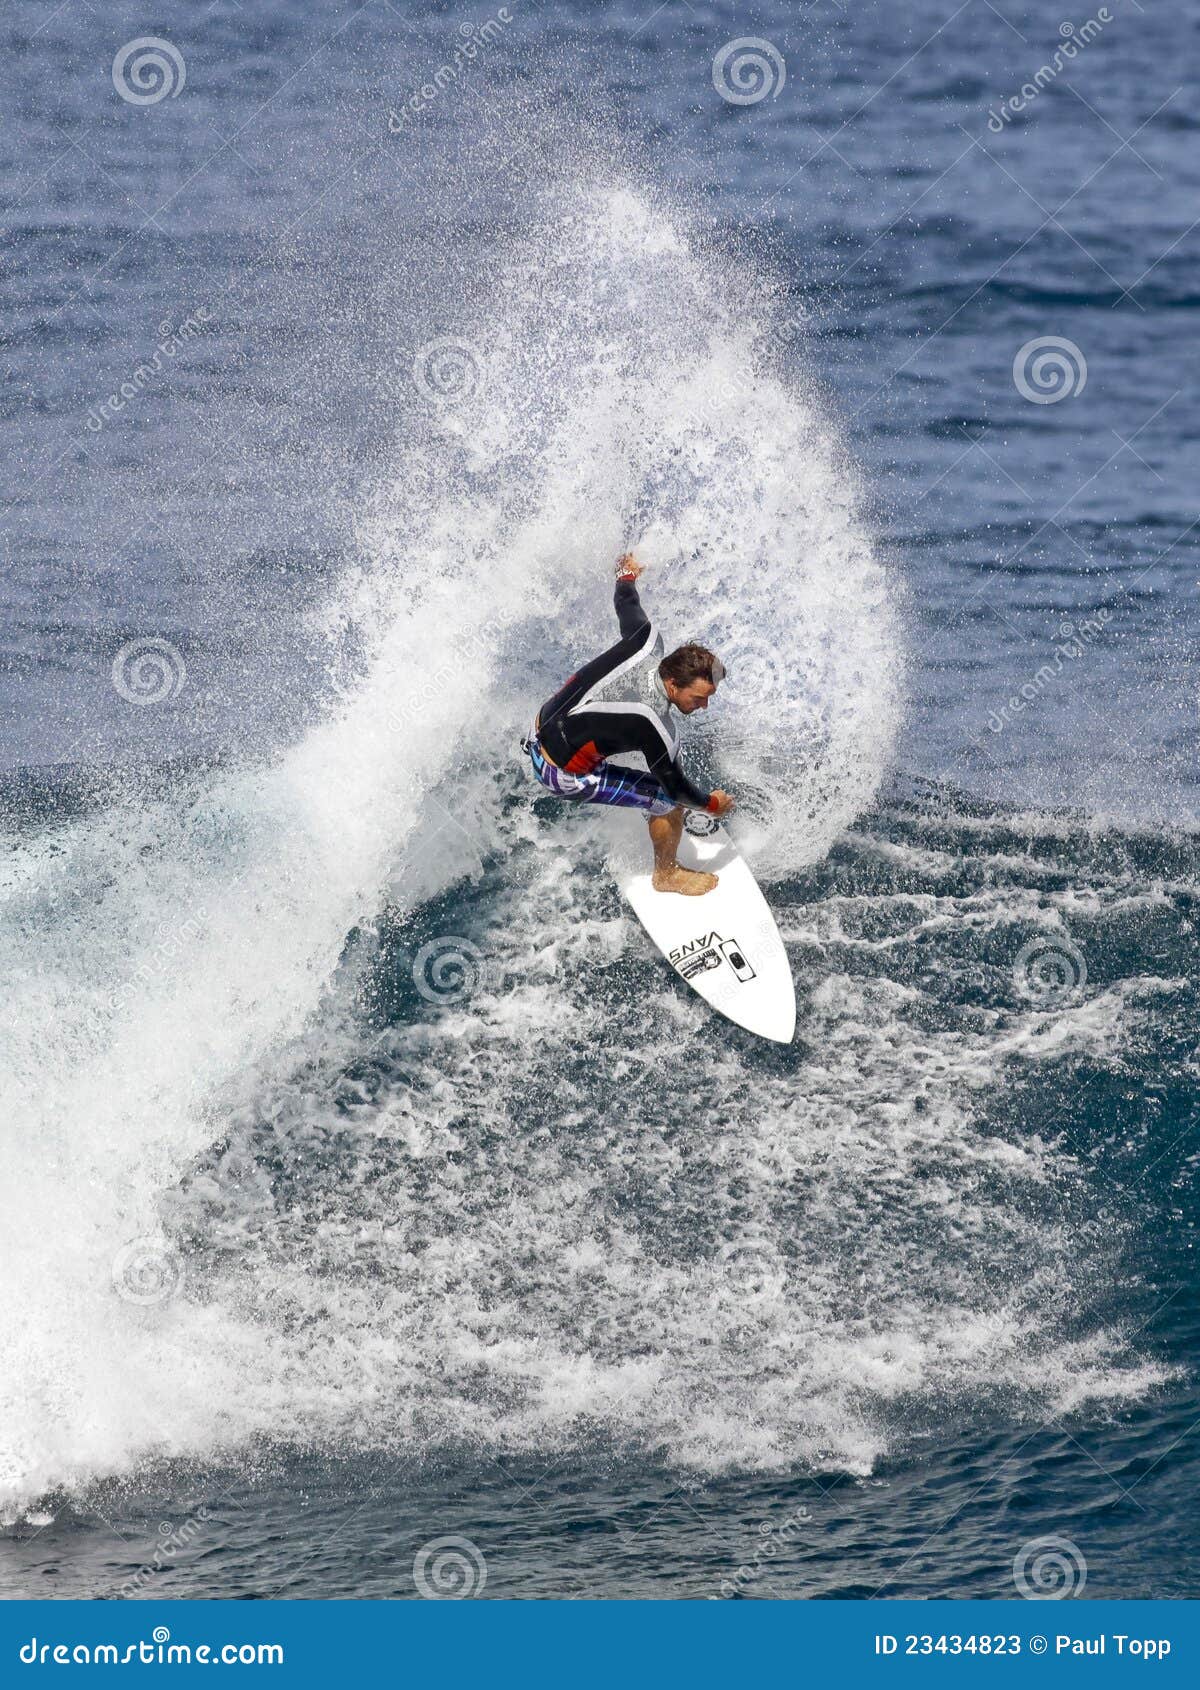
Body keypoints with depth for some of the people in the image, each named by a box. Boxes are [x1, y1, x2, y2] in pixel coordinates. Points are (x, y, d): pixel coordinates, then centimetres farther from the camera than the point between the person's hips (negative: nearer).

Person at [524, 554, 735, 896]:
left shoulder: (647, 642, -18)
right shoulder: (656, 727, -32)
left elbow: (626, 601, 5)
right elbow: (675, 786, -15)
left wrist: (627, 575, 28)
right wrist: (713, 804, 4)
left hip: (540, 729, 8)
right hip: (563, 775, -8)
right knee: (670, 801, -2)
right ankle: (667, 875, 26)